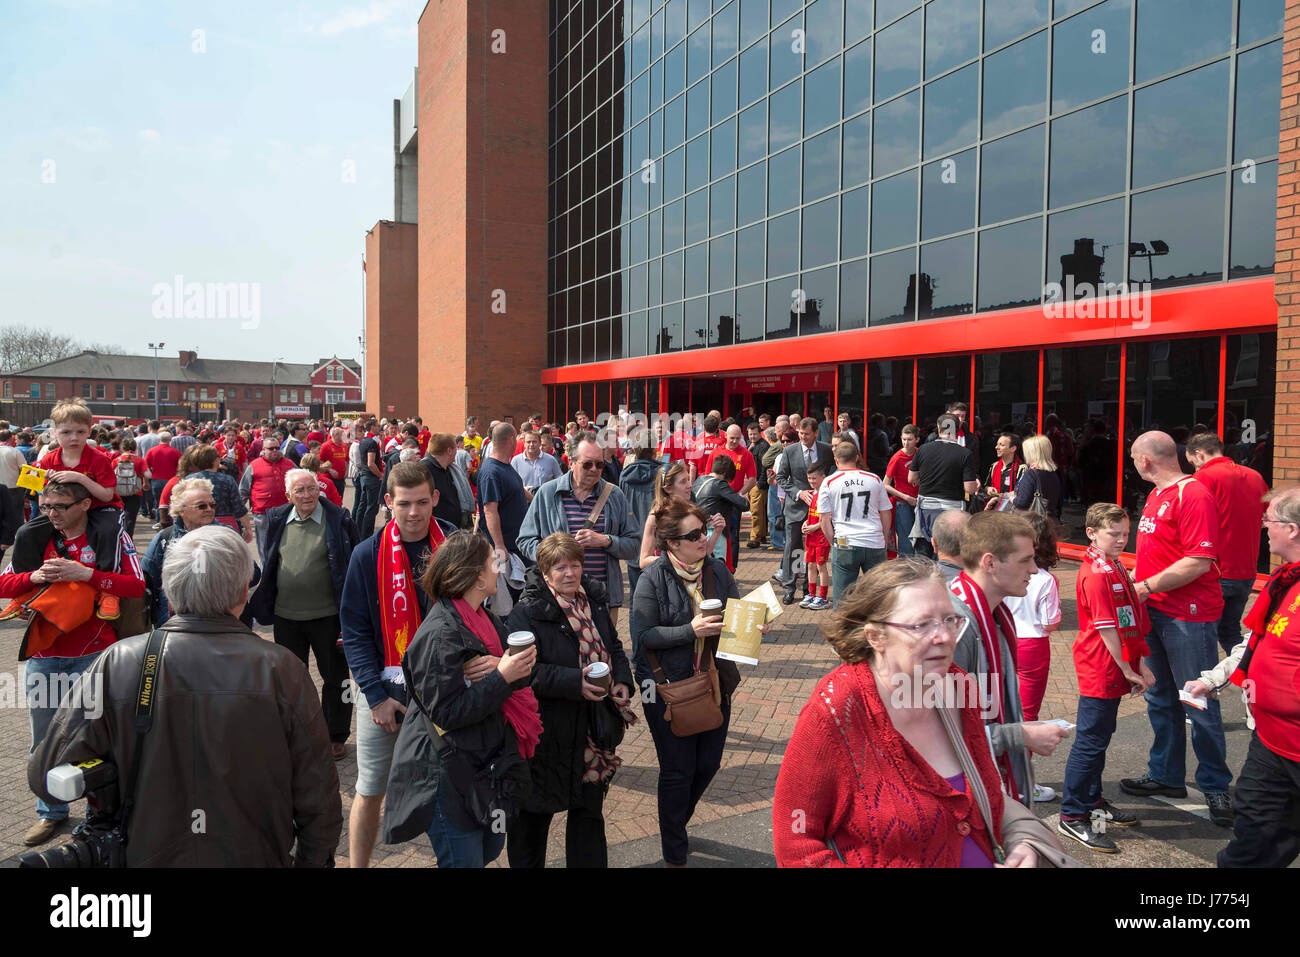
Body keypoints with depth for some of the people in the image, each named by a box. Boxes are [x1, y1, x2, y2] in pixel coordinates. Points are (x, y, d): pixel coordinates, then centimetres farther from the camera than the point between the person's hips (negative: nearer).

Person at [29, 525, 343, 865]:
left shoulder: (115, 665, -16)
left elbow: (45, 776, -11)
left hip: (147, 856, 1)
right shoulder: (283, 670, -19)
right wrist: (315, 860, 3)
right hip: (256, 859, 0)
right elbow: (317, 798, -13)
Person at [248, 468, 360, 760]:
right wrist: (267, 607, 11)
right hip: (286, 616, 4)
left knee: (335, 677, 9)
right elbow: (270, 564, 13)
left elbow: (353, 567, -5)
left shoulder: (338, 520, -9)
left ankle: (336, 736, 26)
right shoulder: (277, 520, 3)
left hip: (327, 615, -4)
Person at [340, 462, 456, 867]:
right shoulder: (368, 555, -6)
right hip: (384, 689, -1)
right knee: (370, 790, 9)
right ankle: (357, 864, 26)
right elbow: (354, 630, -3)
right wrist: (376, 694, -10)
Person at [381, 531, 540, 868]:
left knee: (490, 849, 20)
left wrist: (503, 669, -16)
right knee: (465, 859, 2)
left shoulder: (487, 620, 7)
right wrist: (501, 677, -24)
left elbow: (517, 677, 7)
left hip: (489, 762, 9)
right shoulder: (439, 635, -21)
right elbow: (446, 712, -23)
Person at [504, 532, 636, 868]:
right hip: (548, 730, -5)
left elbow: (614, 647, 16)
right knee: (536, 809, 11)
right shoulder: (528, 611, -16)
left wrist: (622, 681, -3)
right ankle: (526, 863, 32)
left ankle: (589, 863, 32)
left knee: (589, 807, 17)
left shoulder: (594, 600, 5)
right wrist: (573, 683, -29)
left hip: (592, 725, 6)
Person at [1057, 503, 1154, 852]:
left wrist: (1138, 664, 10)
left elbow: (1130, 623, 14)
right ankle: (1072, 817, 6)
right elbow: (1106, 628, -19)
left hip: (1114, 669, 10)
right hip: (1100, 670, -10)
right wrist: (1129, 669, -13)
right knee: (1090, 741, -3)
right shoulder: (1096, 574, -19)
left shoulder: (1116, 568, 12)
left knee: (1099, 737, 19)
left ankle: (1093, 802, 33)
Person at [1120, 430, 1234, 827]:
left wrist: (1146, 587, -20)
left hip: (1188, 615, -9)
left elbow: (1199, 561, -22)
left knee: (1198, 704, 0)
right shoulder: (1157, 494, 14)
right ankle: (1166, 775, 28)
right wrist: (1133, 579, 12)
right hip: (1154, 611, 9)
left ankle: (1215, 786, 15)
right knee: (1160, 698, 16)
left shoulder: (1194, 495, -16)